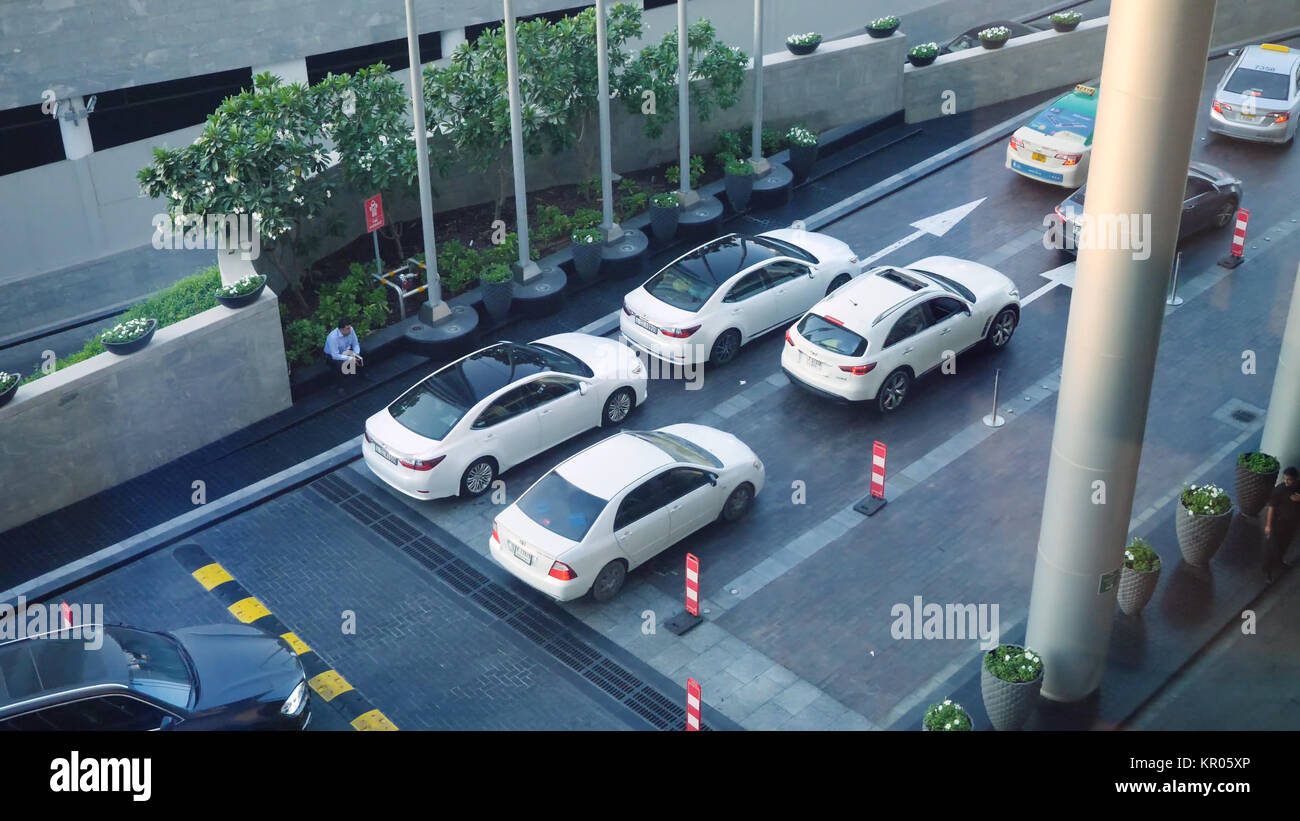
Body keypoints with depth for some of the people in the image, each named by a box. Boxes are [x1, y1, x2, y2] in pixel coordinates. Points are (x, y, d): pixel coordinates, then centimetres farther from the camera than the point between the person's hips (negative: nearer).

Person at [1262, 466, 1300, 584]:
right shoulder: (1279, 490, -24)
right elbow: (1271, 507, -19)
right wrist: (1268, 525, -17)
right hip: (1277, 522, -5)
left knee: (1283, 545, 25)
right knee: (1272, 547, 3)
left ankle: (1278, 562, 51)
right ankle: (1267, 572, 19)